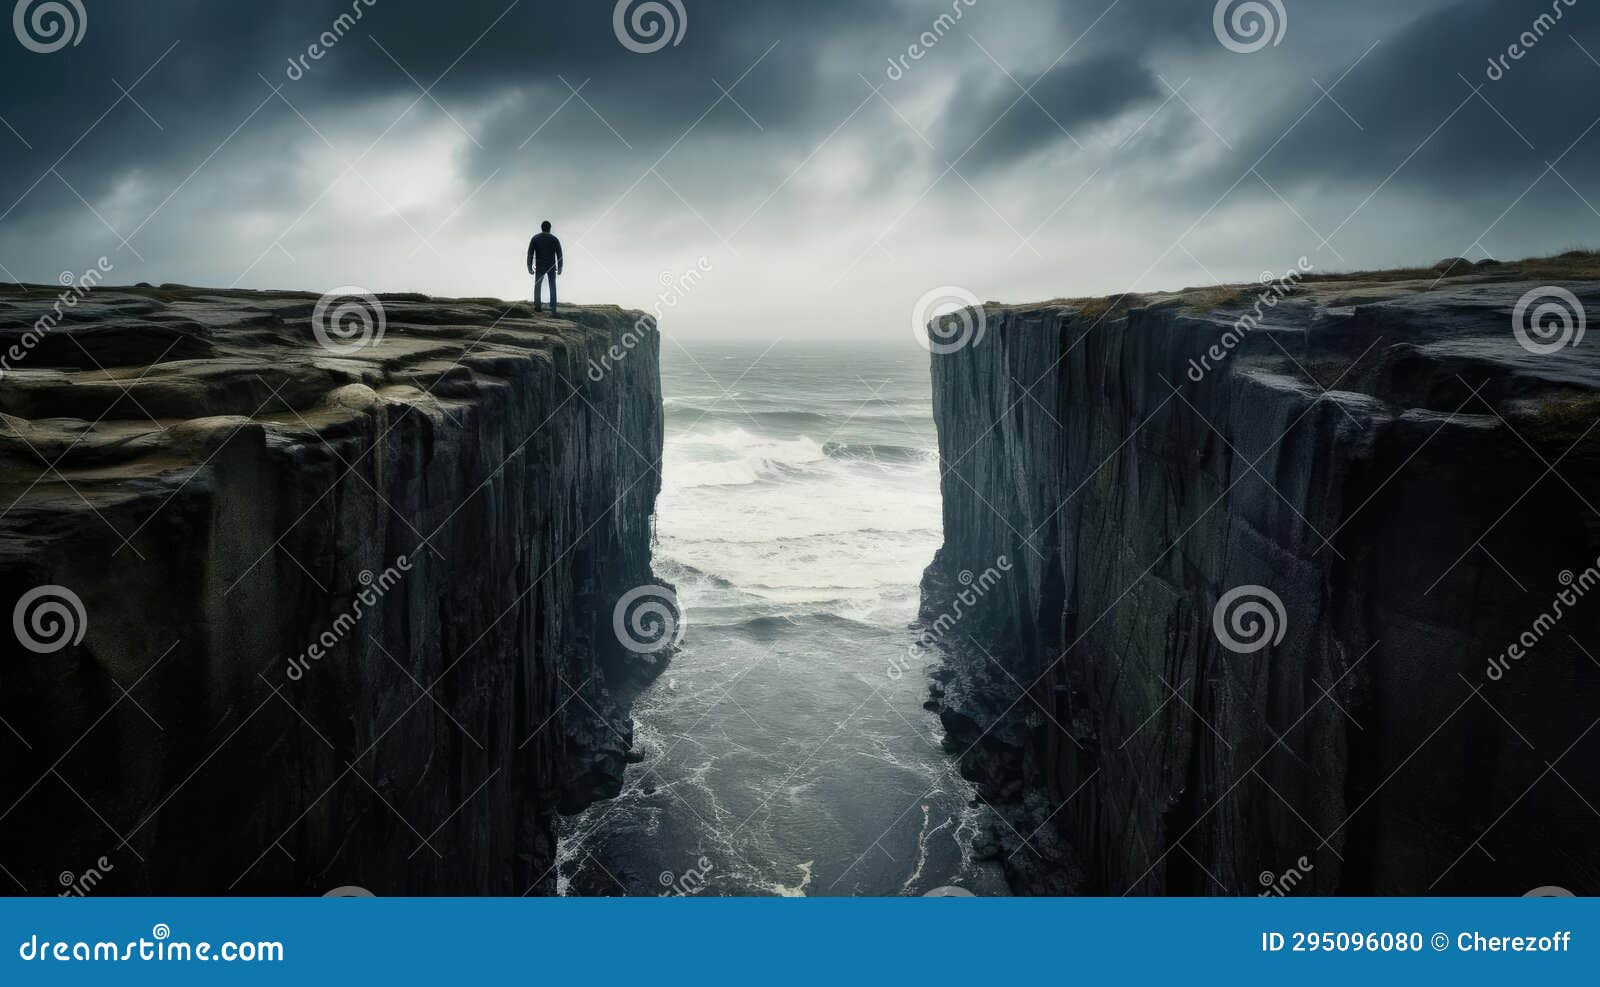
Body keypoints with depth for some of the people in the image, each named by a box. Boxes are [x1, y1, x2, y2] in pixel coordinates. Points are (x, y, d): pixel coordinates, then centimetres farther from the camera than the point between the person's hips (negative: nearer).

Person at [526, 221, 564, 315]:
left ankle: (538, 306, 22)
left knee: (537, 286, 19)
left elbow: (530, 254, -5)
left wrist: (530, 267, 2)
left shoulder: (535, 238, -3)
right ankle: (553, 309, 4)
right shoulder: (554, 239, -4)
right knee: (552, 287, 11)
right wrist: (560, 268, 3)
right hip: (551, 267, 0)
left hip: (539, 267, 0)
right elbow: (559, 254, -6)